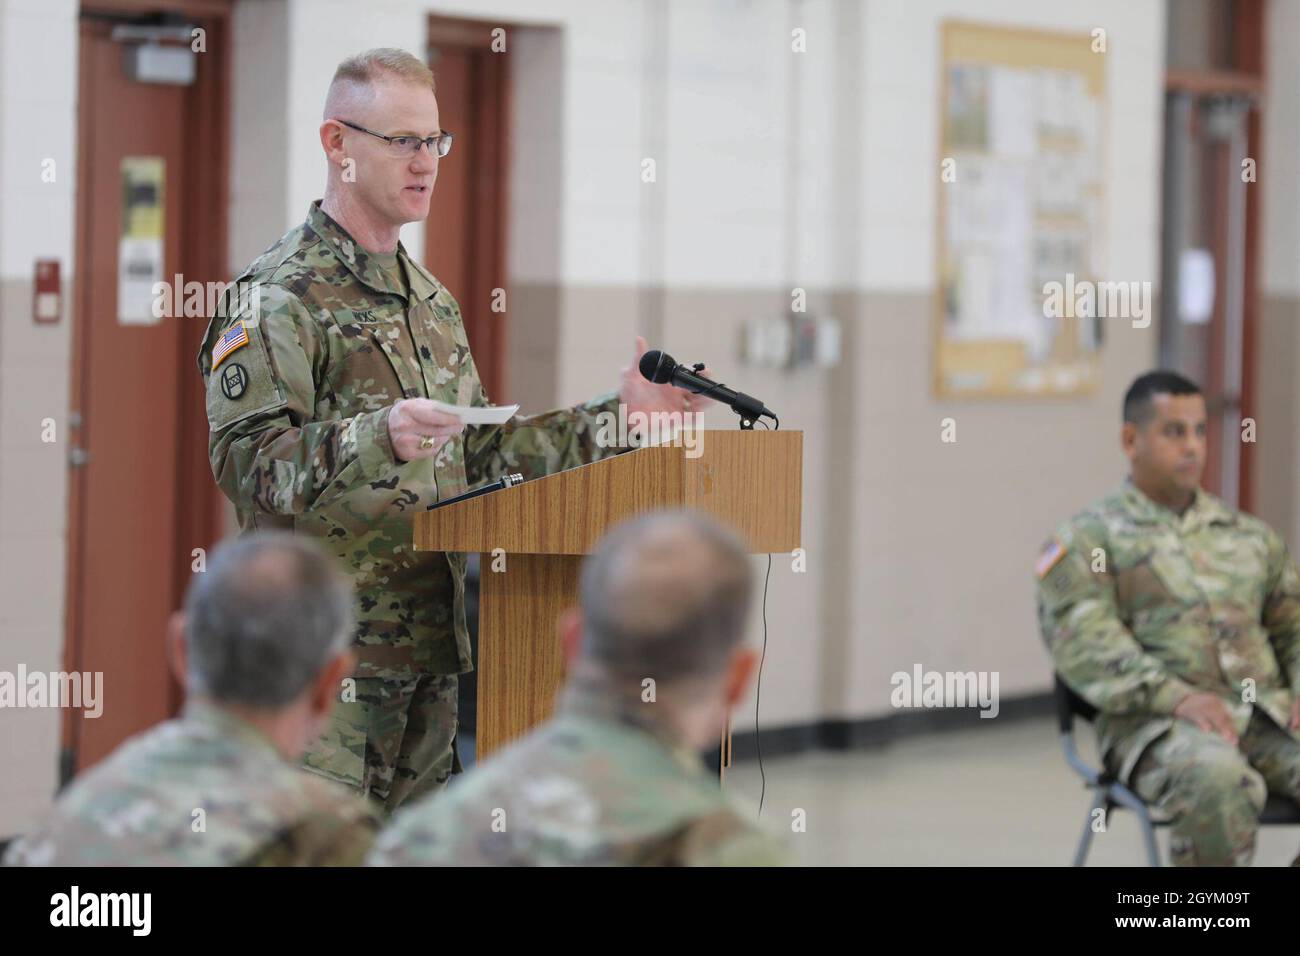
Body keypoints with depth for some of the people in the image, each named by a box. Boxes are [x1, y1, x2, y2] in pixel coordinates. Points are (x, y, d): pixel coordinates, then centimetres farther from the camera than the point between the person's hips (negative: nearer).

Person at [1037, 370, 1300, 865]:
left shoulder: (1253, 537, 26)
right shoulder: (1086, 539, 9)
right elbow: (1085, 642, -6)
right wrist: (1177, 696, -20)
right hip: (1156, 722, -5)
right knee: (1217, 780, -41)